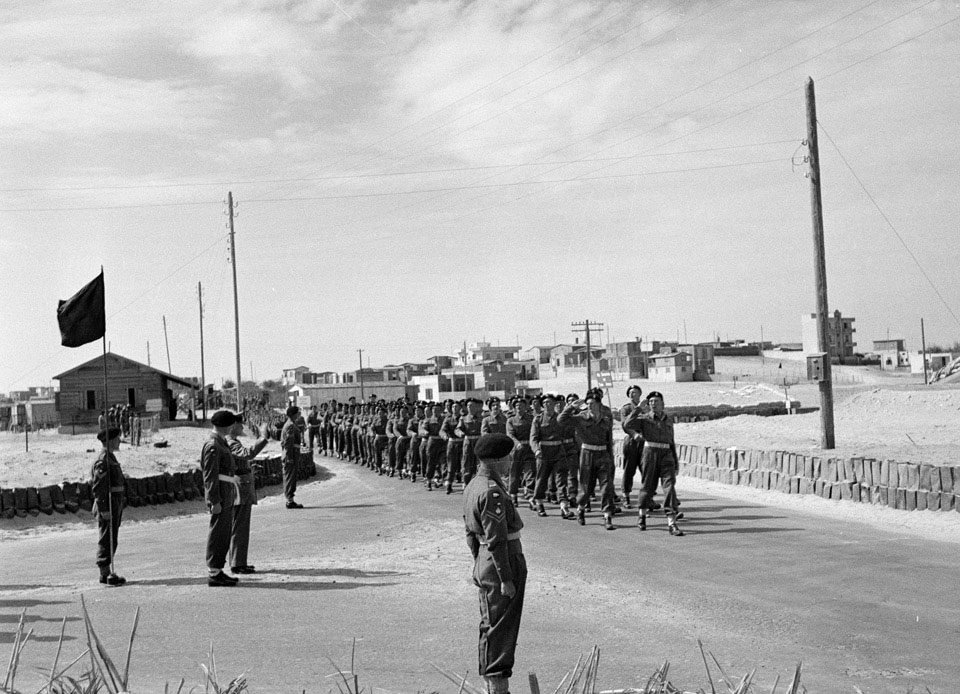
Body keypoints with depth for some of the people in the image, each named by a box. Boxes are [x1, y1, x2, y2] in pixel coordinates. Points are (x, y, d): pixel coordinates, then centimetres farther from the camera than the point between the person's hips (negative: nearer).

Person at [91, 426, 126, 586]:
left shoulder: (111, 458, 16)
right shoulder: (103, 461, -17)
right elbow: (98, 487, -21)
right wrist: (104, 509, -23)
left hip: (115, 506, 10)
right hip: (107, 506, -10)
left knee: (111, 541, 14)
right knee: (107, 540, -5)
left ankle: (106, 572, 21)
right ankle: (106, 573, 0)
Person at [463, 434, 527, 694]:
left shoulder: (472, 486, 10)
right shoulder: (492, 492, -21)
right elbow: (496, 540, -23)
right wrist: (506, 579, -21)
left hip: (485, 566, 10)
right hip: (502, 566, -10)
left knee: (491, 628, 17)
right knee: (501, 629, -4)